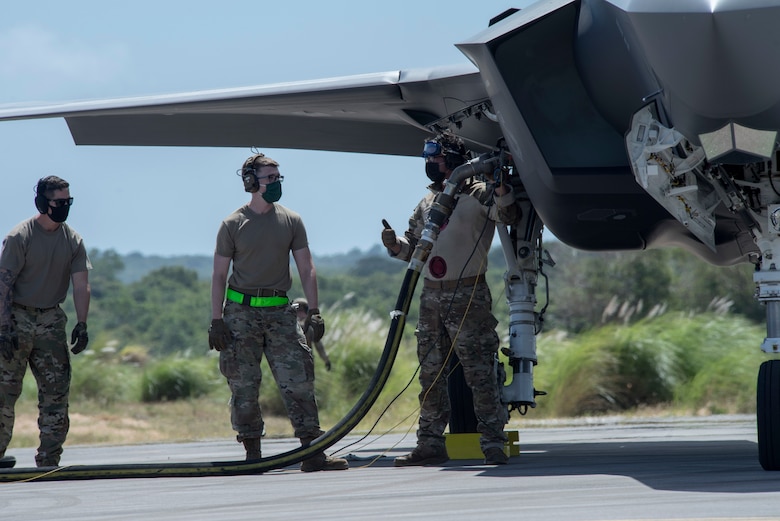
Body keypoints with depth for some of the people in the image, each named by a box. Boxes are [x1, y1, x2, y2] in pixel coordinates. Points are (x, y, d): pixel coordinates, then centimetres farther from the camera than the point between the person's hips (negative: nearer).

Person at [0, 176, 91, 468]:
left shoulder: (73, 241, 4)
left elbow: (81, 285, 2)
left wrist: (82, 324, -10)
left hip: (51, 320, 4)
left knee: (57, 391, 0)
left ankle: (48, 461, 3)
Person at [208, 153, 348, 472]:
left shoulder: (291, 221, 9)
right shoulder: (233, 225, 1)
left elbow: (306, 268, 10)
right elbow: (219, 275, 3)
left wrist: (313, 310, 0)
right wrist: (217, 320, -5)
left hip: (280, 311, 2)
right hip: (241, 312, -2)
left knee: (299, 380, -5)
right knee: (244, 387, -2)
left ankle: (312, 454, -6)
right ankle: (253, 455, 5)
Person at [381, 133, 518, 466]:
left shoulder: (476, 194, -4)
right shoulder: (427, 203, 16)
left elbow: (507, 214, -20)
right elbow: (414, 248, 21)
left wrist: (500, 189, -38)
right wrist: (395, 244, 0)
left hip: (468, 297, -7)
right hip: (431, 297, 7)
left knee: (479, 373, -7)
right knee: (430, 374, 9)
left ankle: (493, 444, -6)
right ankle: (430, 444, 15)